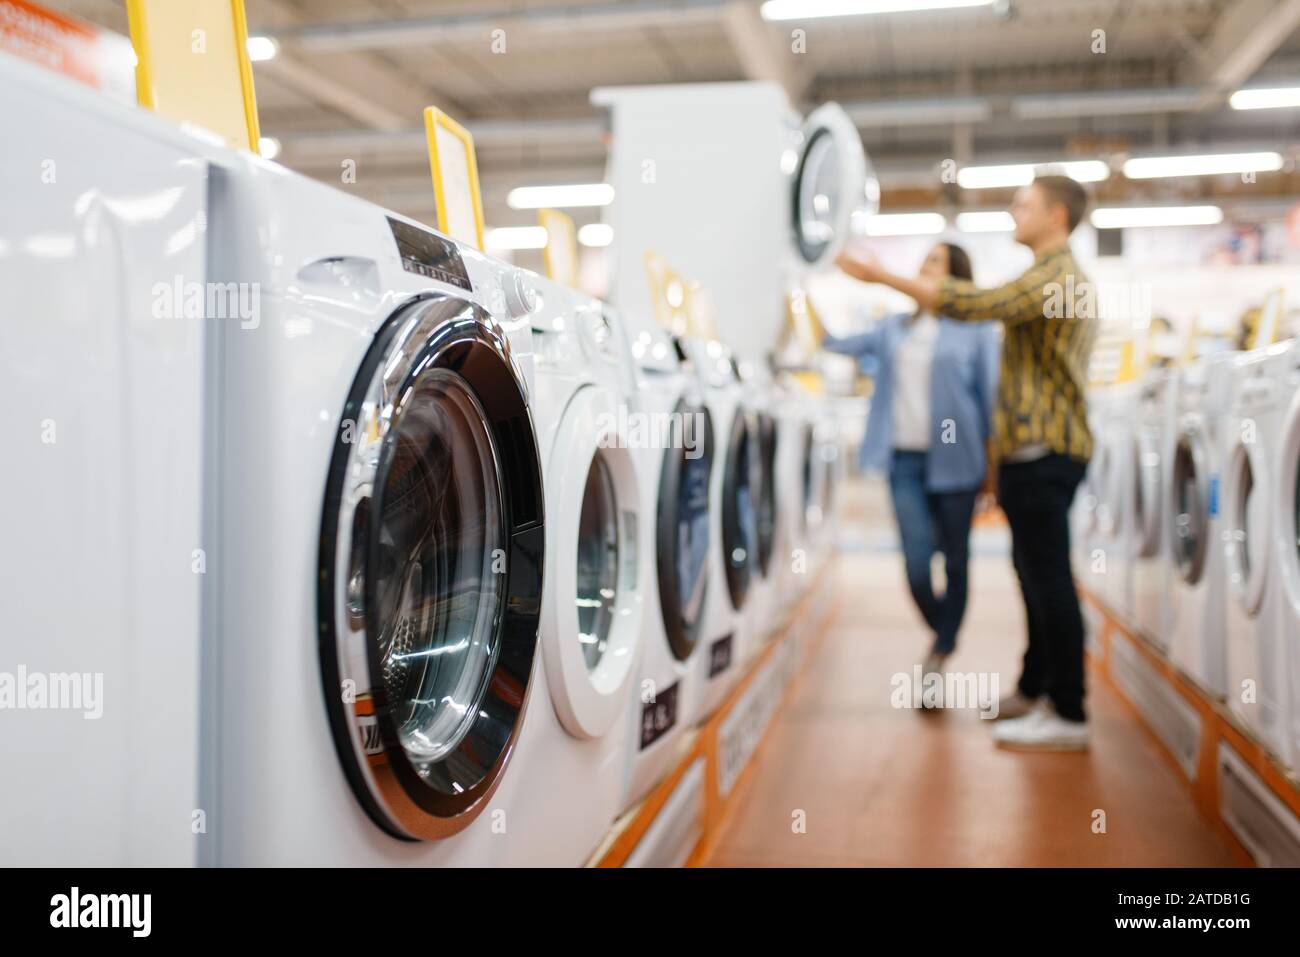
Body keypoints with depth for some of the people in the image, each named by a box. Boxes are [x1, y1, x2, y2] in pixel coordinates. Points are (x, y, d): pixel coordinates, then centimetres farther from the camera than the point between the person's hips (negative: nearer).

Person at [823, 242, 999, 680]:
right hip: (905, 459, 2)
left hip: (954, 459, -2)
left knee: (955, 559, 8)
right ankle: (940, 633, 26)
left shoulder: (976, 327, 2)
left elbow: (991, 393, 0)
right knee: (917, 564, -3)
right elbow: (846, 344, 8)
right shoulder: (895, 326, 14)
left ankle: (943, 647, 25)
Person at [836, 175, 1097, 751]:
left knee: (1048, 576, -9)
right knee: (1034, 572, 16)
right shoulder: (1057, 277, 22)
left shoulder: (1054, 276, -12)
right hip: (1031, 448, 10)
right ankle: (1035, 690, 27)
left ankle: (1069, 715, -4)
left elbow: (976, 305, -24)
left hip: (1045, 450, -10)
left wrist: (882, 276, -22)